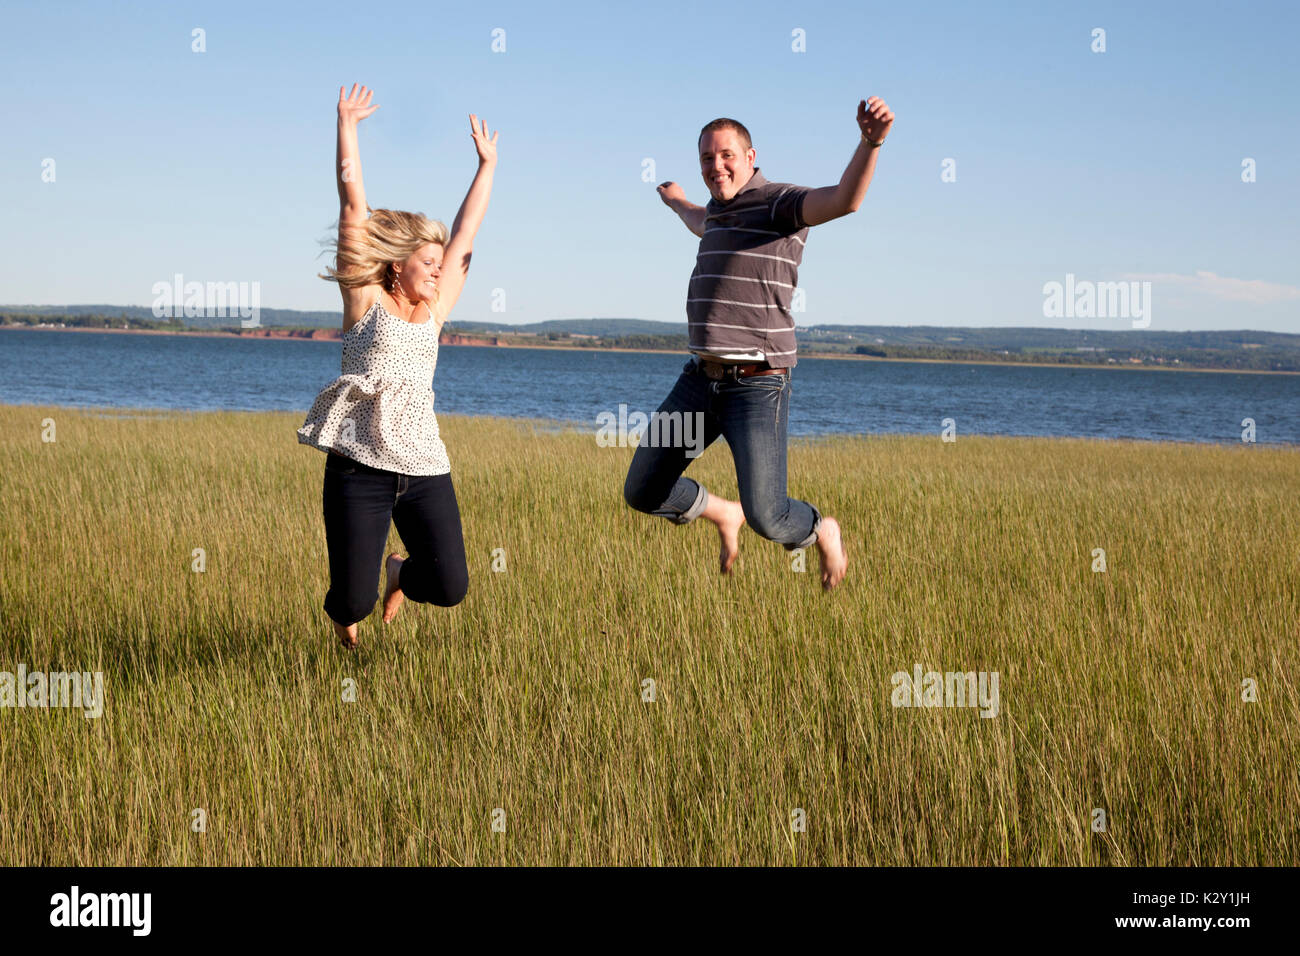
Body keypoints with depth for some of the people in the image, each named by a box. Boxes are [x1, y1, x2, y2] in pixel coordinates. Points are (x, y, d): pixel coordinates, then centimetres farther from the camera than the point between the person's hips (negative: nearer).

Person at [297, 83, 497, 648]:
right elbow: (353, 202, 2)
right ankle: (342, 614, 34)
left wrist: (487, 164, 25)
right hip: (359, 466, -4)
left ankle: (400, 574, 31)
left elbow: (464, 234, 20)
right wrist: (346, 124, 2)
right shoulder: (365, 299, 4)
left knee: (449, 589, -7)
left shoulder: (432, 311, 15)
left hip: (424, 468, 4)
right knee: (354, 601, -6)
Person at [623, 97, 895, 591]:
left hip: (757, 385, -8)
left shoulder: (780, 203, -9)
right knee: (642, 492, 5)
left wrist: (870, 141, -52)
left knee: (766, 517, -14)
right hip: (700, 379, 8)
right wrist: (678, 203, 68)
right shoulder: (723, 208, 16)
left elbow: (845, 198, -32)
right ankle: (725, 516, 35)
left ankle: (821, 532, 22)